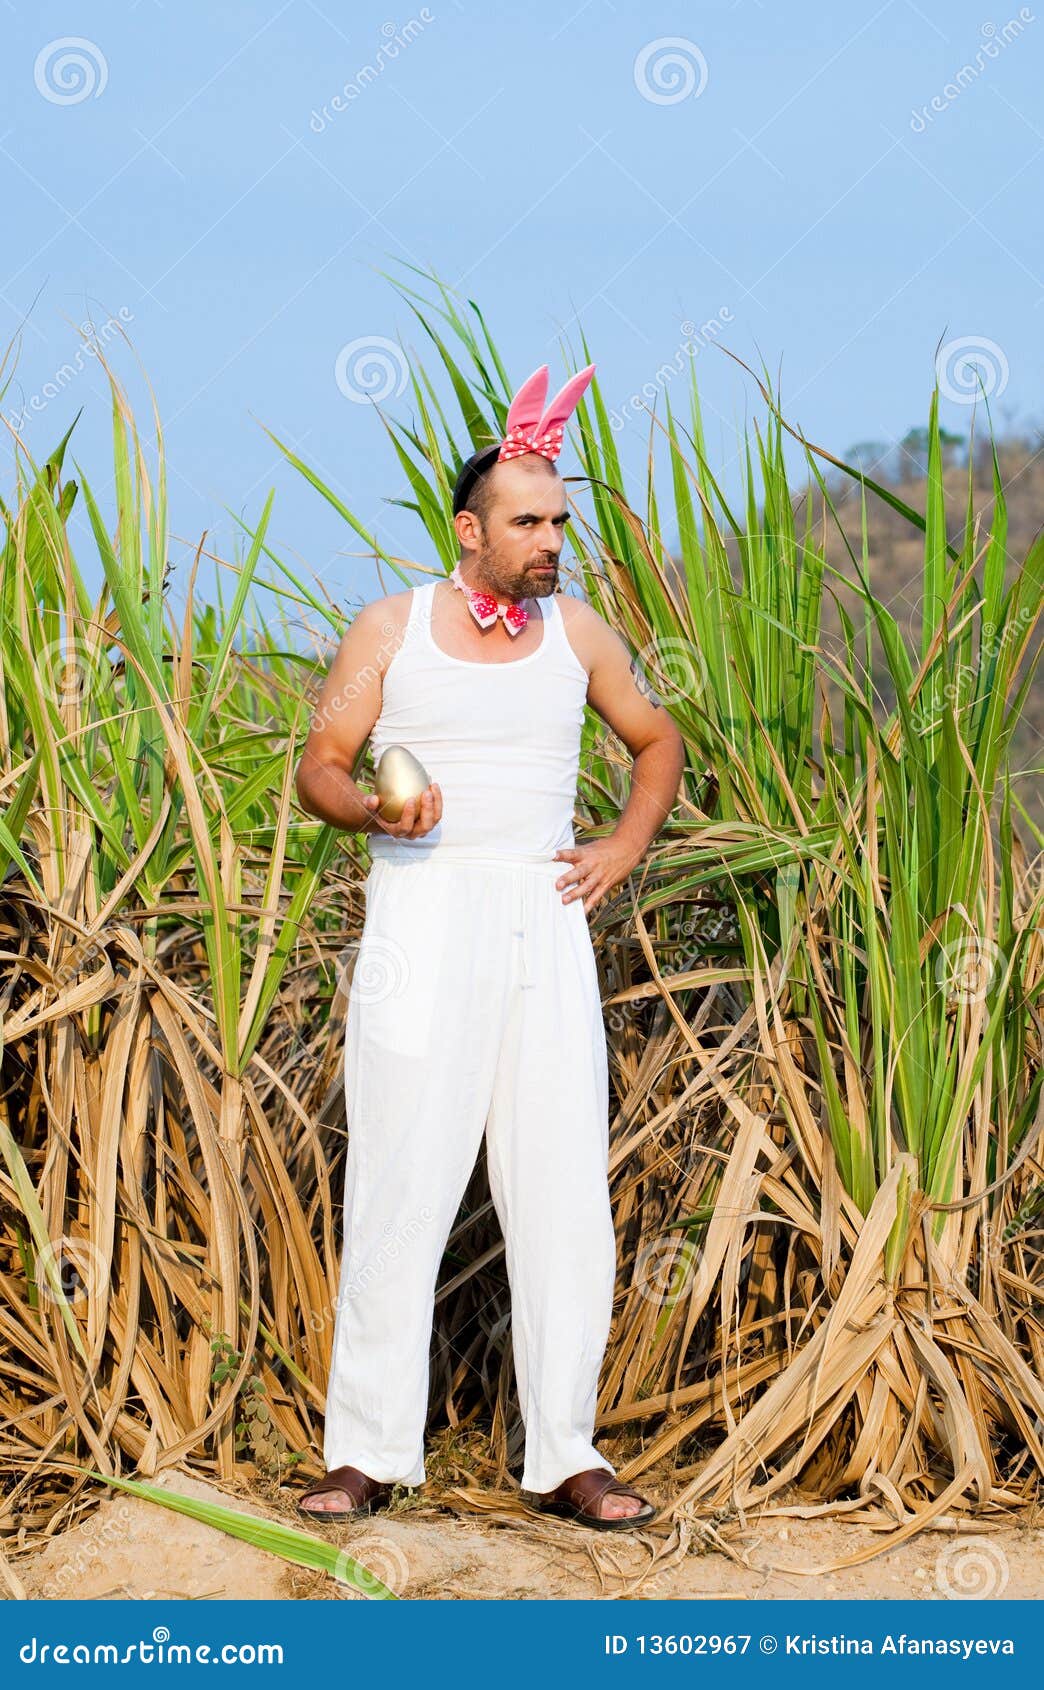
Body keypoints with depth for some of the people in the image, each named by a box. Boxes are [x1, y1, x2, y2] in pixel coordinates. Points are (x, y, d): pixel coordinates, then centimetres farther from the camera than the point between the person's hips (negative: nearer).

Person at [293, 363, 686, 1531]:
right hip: (421, 917, -3)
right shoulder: (391, 628, 3)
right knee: (400, 1185, -5)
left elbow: (657, 742, 24)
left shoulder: (575, 632, 10)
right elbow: (318, 768, 2)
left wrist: (623, 849, 9)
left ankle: (564, 1459, 6)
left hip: (542, 925, 3)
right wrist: (375, 809, -20)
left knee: (564, 1194, 0)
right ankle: (368, 1454, 2)